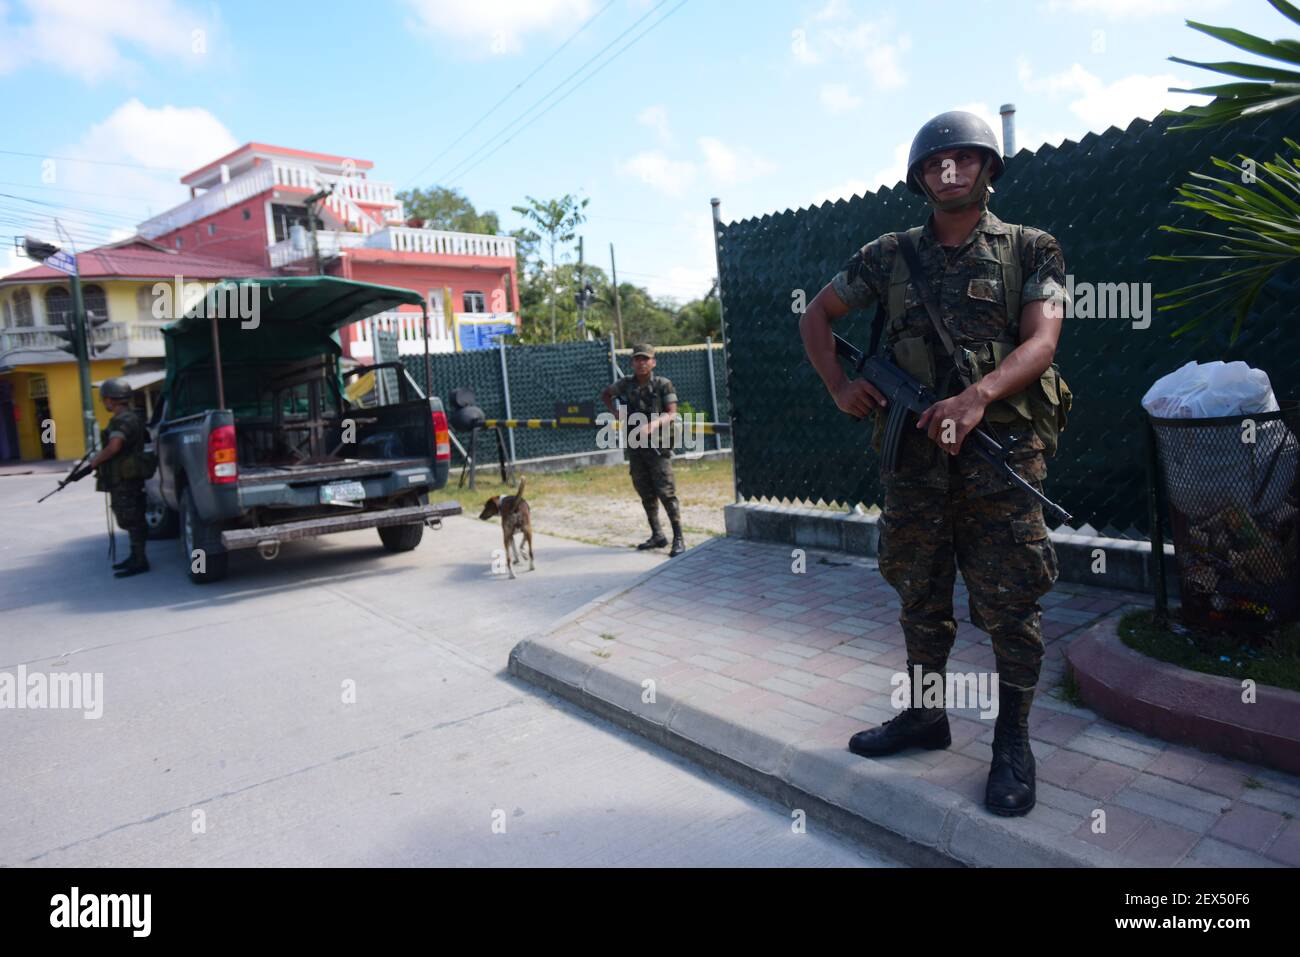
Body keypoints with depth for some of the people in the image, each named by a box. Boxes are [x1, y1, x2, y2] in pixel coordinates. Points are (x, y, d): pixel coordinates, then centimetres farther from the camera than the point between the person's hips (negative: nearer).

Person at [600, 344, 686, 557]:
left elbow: (671, 413, -11)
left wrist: (653, 424, -29)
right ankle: (657, 536, 23)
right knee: (645, 493, 11)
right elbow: (605, 394, 26)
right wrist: (615, 413, 11)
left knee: (666, 492, -9)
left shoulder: (663, 385, -4)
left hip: (658, 445, -5)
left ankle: (678, 539, -4)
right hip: (635, 446, 5)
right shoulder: (626, 384, 7)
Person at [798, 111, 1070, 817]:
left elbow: (1041, 341, -10)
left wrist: (977, 395, -28)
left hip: (1002, 447, -3)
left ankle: (1013, 743, 16)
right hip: (914, 448, 3)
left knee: (1008, 601, -1)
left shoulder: (1031, 250, 4)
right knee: (919, 594, 12)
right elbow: (816, 315, 17)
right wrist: (839, 386, 3)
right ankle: (923, 715, 30)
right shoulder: (890, 255, 10)